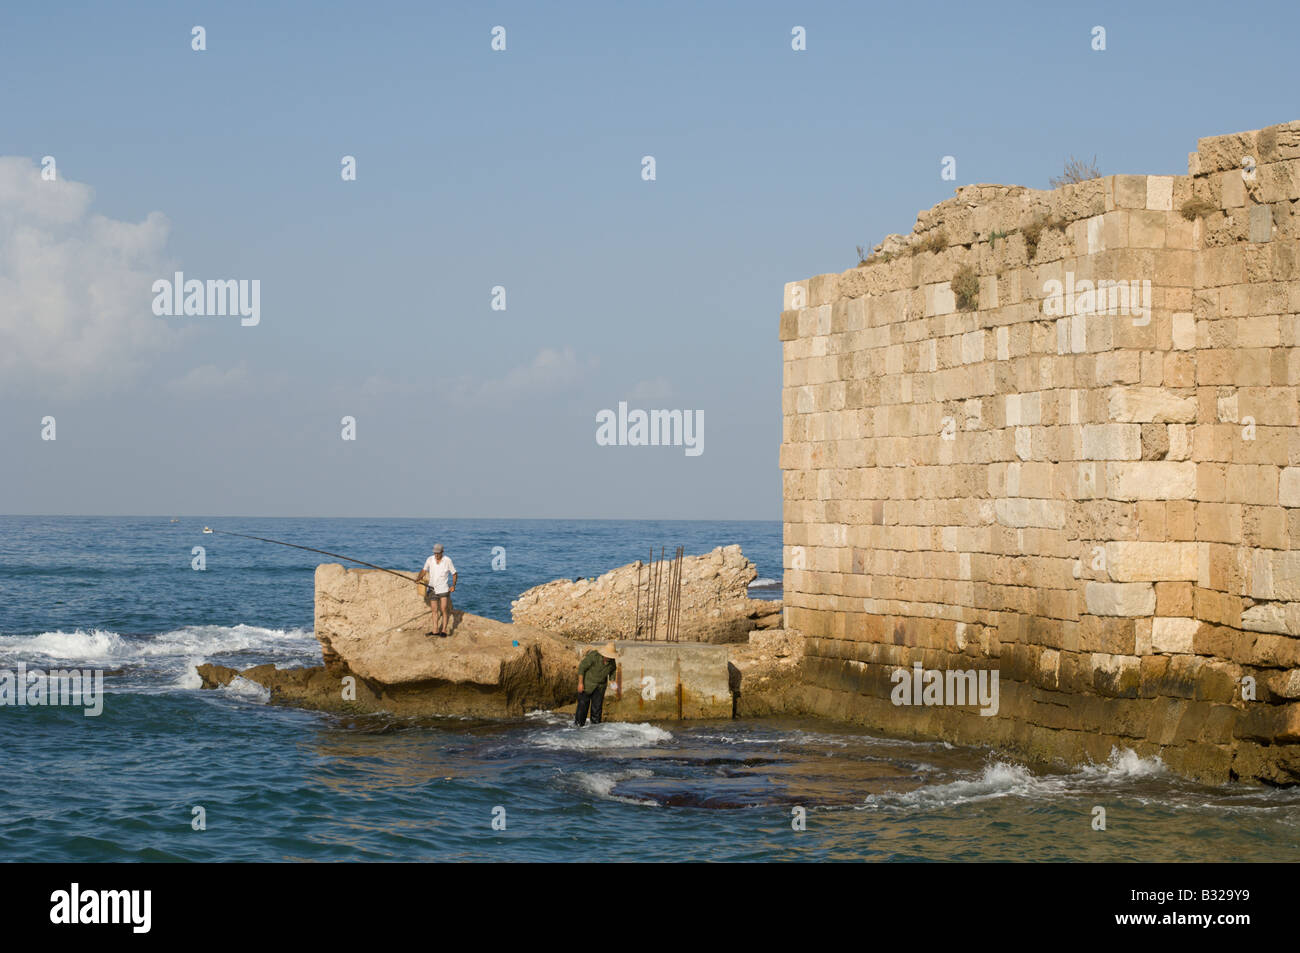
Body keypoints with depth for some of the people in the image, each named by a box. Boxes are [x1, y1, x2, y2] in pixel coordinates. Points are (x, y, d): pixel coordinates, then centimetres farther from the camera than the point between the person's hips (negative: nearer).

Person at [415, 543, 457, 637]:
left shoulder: (447, 560, -9)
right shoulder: (430, 560, -2)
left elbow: (454, 573, 0)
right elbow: (424, 570, 10)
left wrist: (453, 585, -13)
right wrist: (419, 578, -9)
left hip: (443, 589, -3)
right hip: (433, 589, 3)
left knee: (444, 610, -8)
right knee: (434, 610, 7)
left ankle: (444, 631, -3)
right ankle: (435, 631, 13)